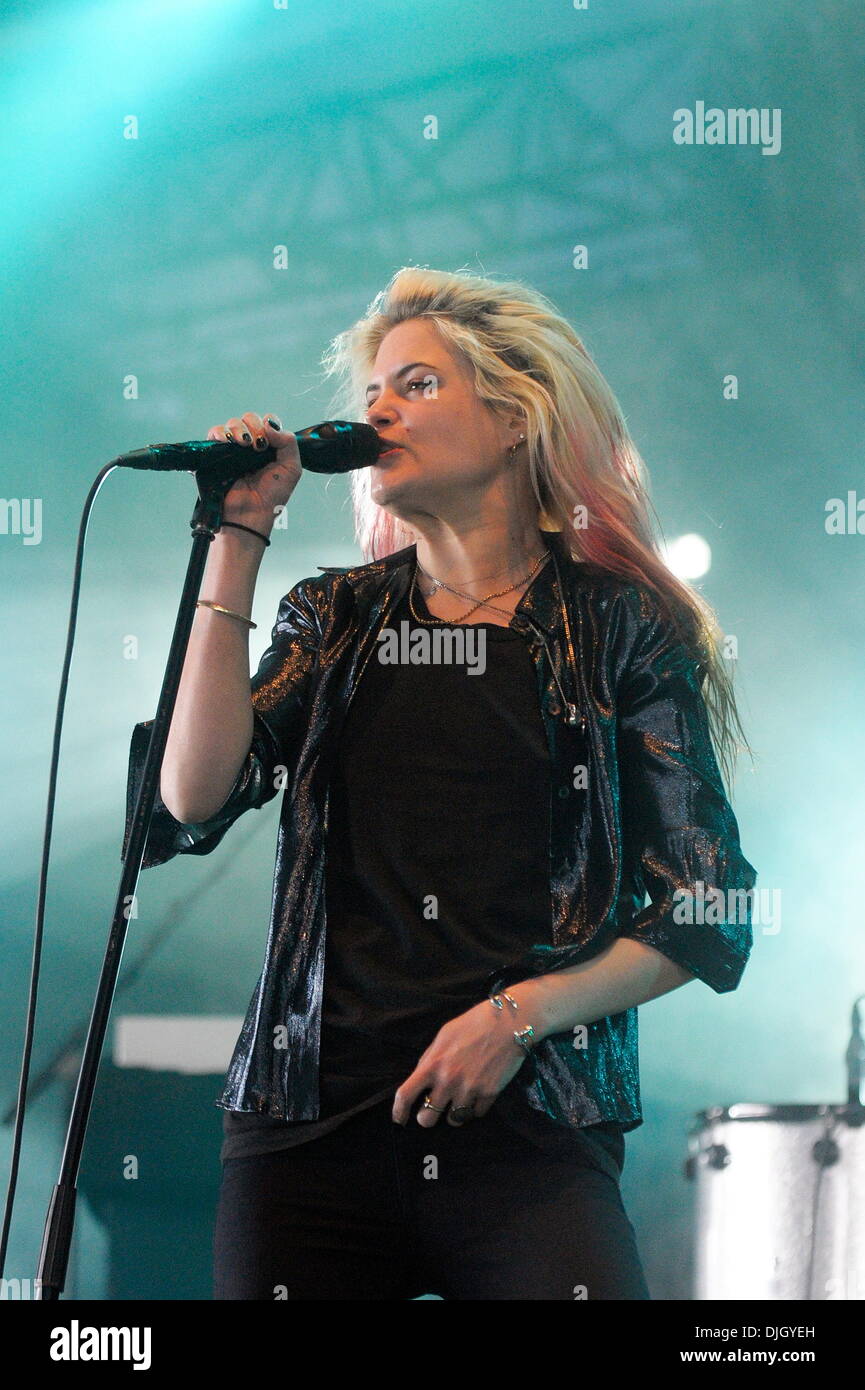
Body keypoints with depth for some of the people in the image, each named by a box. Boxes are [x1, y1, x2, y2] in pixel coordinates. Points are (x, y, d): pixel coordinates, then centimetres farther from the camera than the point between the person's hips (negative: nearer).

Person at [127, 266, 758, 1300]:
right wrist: (237, 539, 0)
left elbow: (709, 914, 2)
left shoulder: (620, 626, 4)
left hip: (527, 1132, -3)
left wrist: (520, 1016, -10)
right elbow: (194, 799, -3)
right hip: (311, 1125, 3)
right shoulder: (332, 617, 14)